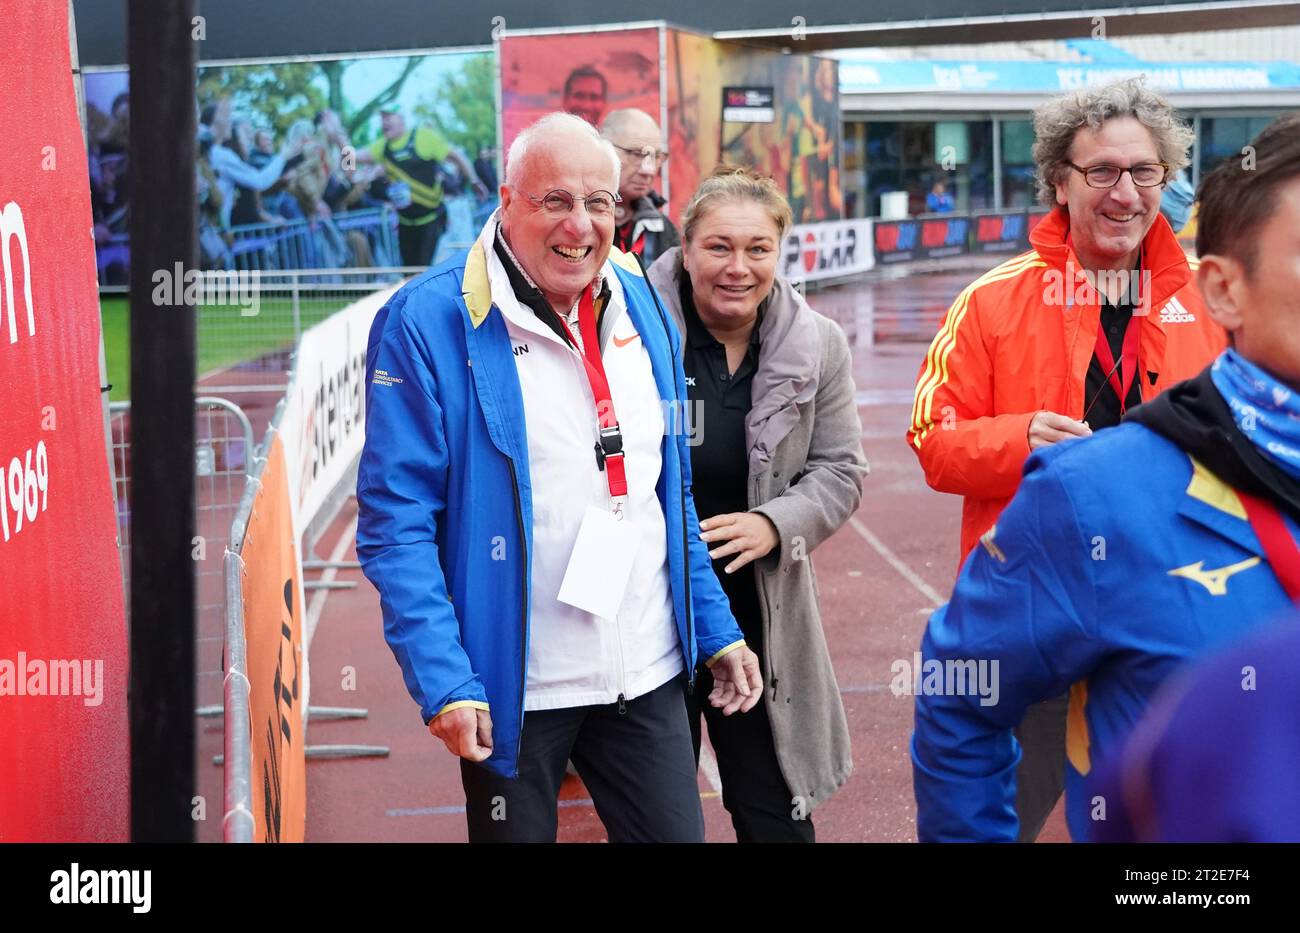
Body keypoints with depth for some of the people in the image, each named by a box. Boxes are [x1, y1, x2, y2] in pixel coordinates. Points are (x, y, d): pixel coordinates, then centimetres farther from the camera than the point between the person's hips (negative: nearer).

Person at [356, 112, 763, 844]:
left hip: (649, 677, 5)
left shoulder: (643, 309, 7)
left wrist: (717, 631, 11)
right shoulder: (427, 324, -12)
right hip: (514, 691, -4)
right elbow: (397, 523, -13)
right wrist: (443, 684, -19)